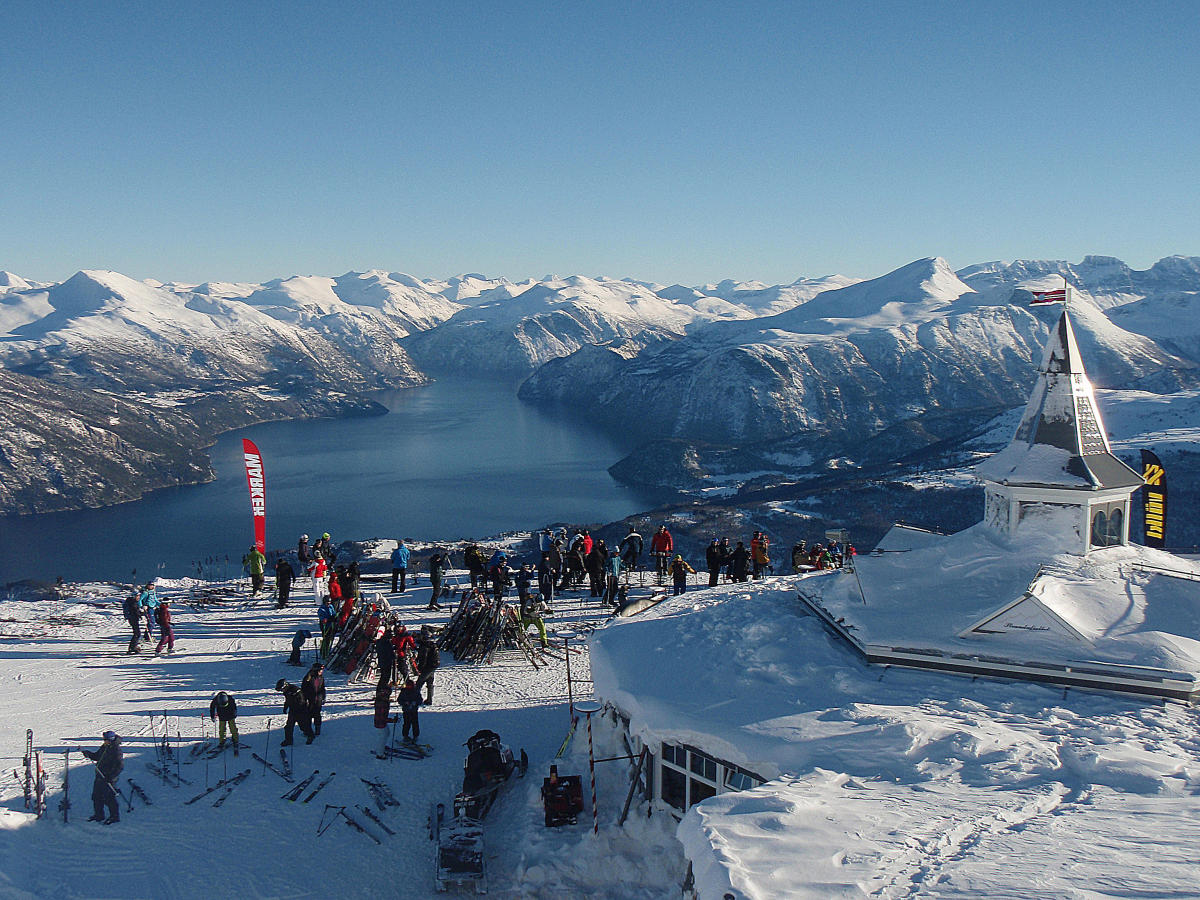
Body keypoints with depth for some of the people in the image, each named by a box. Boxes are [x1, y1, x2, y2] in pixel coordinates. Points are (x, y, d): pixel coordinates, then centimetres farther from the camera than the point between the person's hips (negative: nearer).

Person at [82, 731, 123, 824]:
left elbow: (120, 766, -21)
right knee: (96, 796, 15)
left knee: (108, 797, -6)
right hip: (100, 776, 9)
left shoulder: (116, 750, -19)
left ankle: (115, 816, 7)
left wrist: (111, 776, -25)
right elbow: (97, 756, 23)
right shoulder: (104, 747, 8)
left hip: (108, 778, -9)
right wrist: (89, 754, 2)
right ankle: (98, 815, 29)